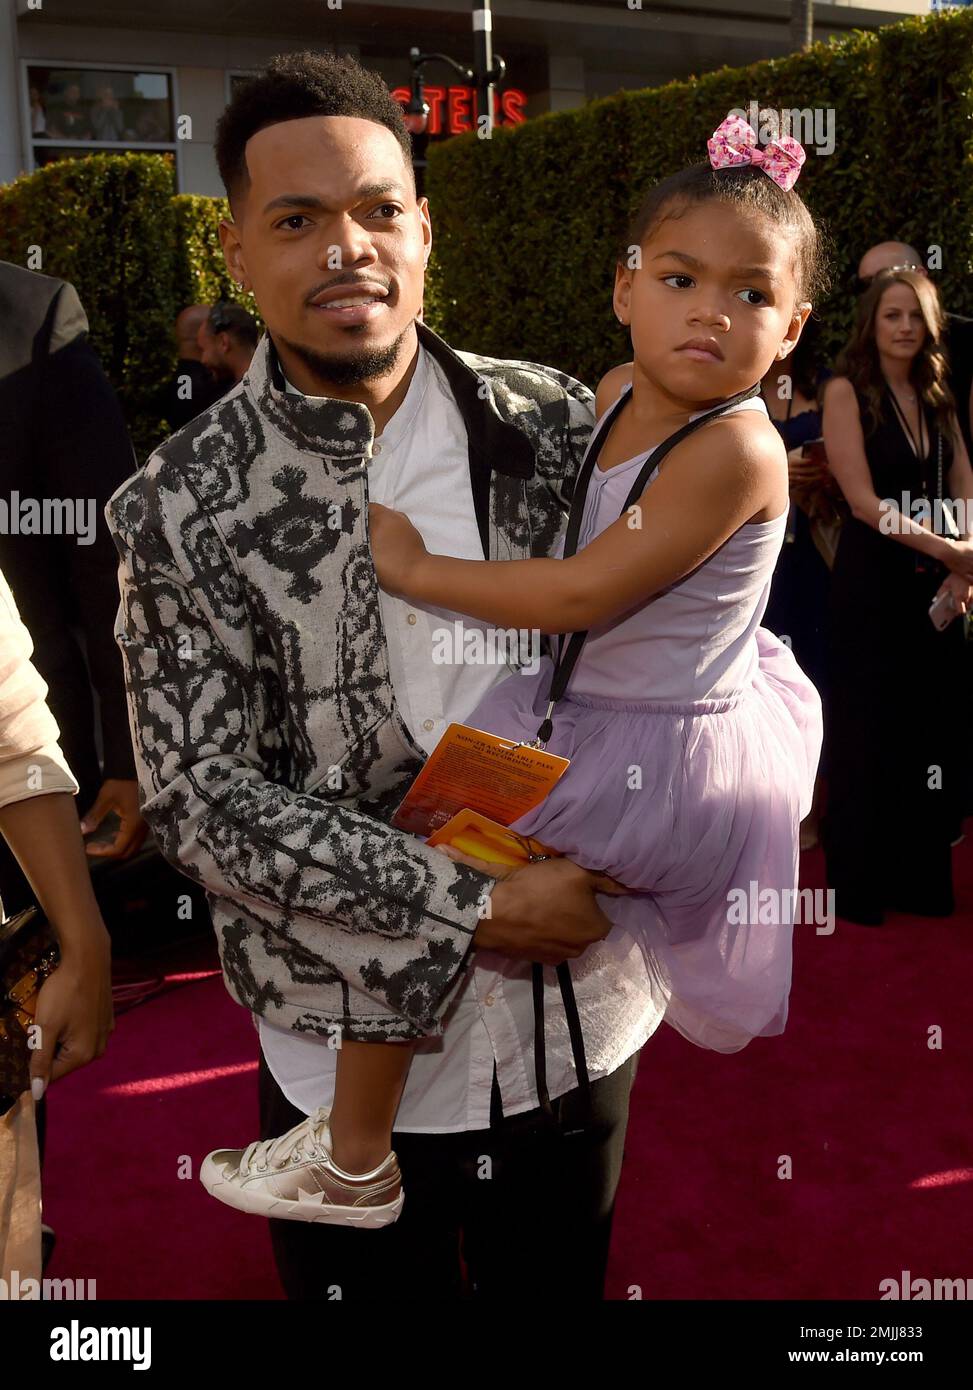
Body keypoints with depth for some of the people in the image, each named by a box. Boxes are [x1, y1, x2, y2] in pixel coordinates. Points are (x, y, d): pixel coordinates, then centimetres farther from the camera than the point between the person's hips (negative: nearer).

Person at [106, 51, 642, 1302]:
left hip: (580, 1023, 3)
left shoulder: (557, 425, -5)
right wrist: (472, 909, -20)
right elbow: (199, 800, -14)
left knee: (559, 1286, 25)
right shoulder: (180, 509, -12)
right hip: (351, 1057, -2)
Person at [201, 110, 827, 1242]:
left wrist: (415, 570, -21)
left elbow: (584, 594, -28)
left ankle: (352, 1157, 11)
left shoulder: (736, 450, -27)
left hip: (644, 754, -9)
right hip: (594, 702, 9)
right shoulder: (618, 397, -2)